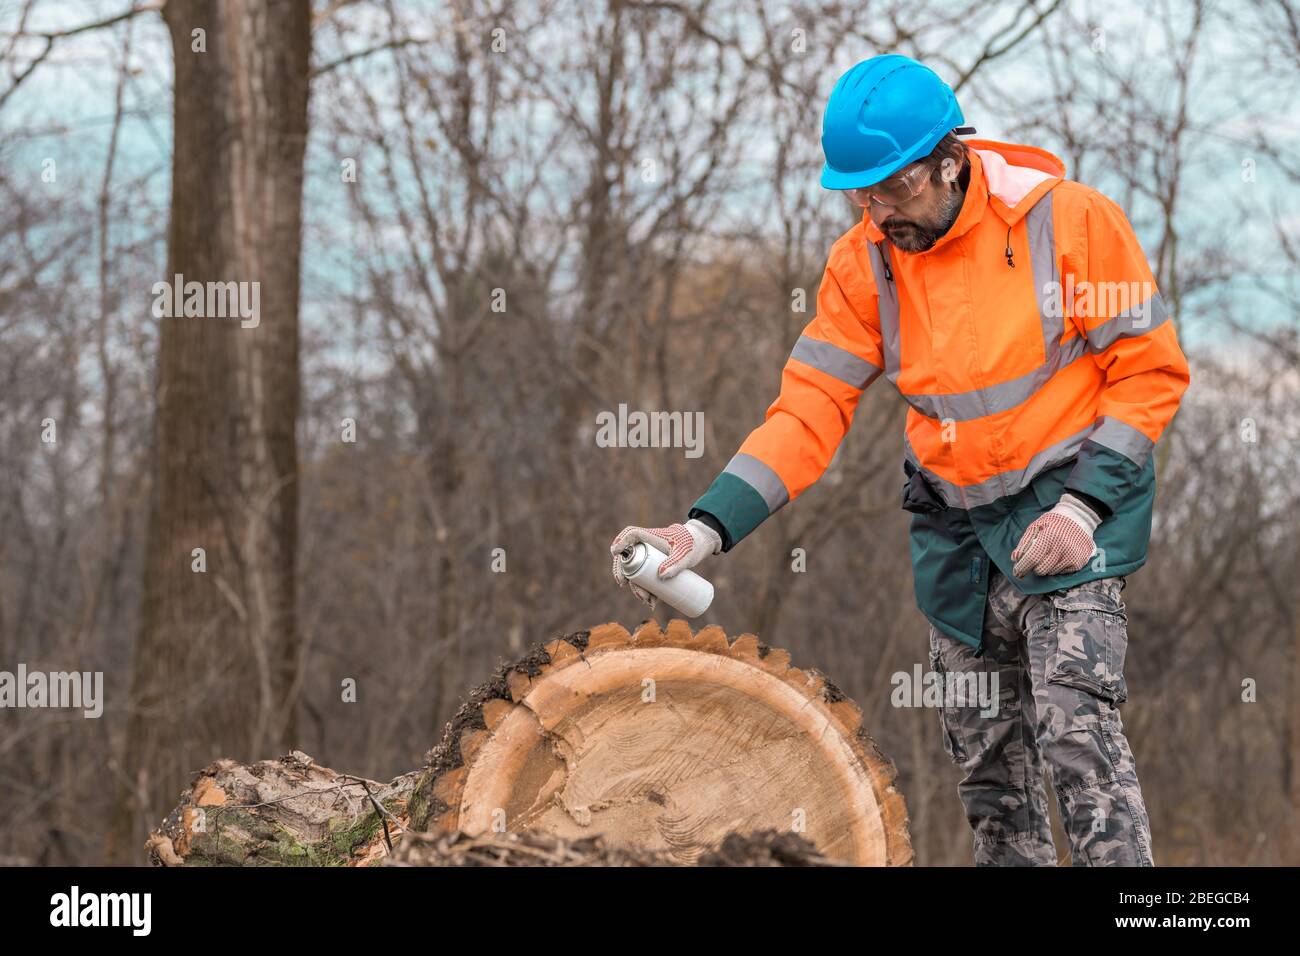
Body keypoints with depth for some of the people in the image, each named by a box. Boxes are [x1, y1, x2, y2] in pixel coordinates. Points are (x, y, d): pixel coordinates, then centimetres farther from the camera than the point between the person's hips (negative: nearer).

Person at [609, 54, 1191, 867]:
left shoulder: (1071, 220, -11)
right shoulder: (863, 266, -1)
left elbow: (1151, 373, -6)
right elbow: (809, 411, -3)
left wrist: (1083, 508, -15)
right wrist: (704, 530, -17)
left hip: (1071, 503, -5)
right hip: (955, 525, 5)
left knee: (1076, 730, -18)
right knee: (987, 765, 8)